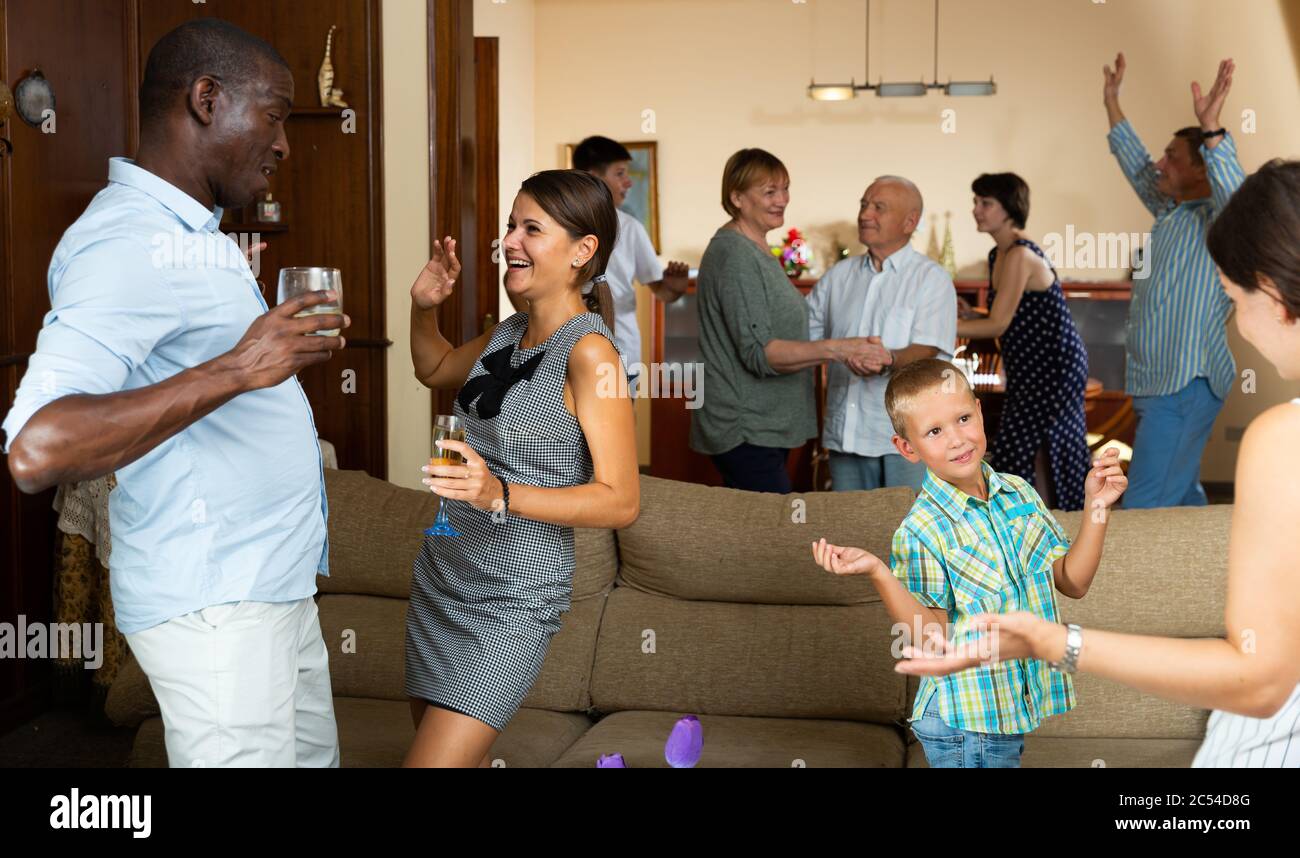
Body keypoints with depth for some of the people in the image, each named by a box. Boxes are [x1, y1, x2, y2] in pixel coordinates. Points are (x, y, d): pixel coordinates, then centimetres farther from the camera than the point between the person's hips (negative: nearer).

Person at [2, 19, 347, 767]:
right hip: (215, 606, -10)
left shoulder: (192, 236, 14)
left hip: (275, 587, 10)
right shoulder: (124, 242, -18)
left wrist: (288, 352, 18)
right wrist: (237, 370, -31)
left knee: (312, 755, 16)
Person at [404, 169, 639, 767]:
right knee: (446, 748, 16)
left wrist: (500, 495, -31)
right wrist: (423, 309, 8)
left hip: (512, 601, -8)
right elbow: (435, 371, 28)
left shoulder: (589, 351, -18)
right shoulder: (510, 333, 6)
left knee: (434, 761, -13)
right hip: (441, 576, 8)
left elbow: (620, 502, -21)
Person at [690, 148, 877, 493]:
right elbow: (759, 352, -22)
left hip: (765, 425, 10)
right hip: (746, 433, -10)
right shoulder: (734, 255, -15)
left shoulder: (755, 248, 16)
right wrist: (834, 349, -31)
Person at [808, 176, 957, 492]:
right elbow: (804, 333, 17)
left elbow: (927, 351, -14)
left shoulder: (931, 278, -1)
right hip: (846, 435, 5)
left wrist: (889, 361, -32)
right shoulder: (839, 275, 14)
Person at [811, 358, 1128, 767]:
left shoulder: (1018, 493, 0)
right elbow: (934, 639, -19)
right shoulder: (921, 531, -18)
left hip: (1019, 705, 6)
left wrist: (1096, 507, -6)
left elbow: (1074, 582, 4)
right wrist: (878, 573, -31)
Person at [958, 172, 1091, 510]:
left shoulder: (1020, 255, -19)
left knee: (1016, 454, -8)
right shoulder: (998, 255, 10)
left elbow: (998, 324, -20)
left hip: (1053, 367, -10)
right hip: (1030, 369, 10)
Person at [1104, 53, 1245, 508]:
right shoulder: (1171, 213, 14)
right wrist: (1112, 104, 30)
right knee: (1182, 498, 16)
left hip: (1185, 387, -9)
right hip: (1156, 382, 9)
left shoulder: (1217, 219, -10)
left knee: (1145, 508, -15)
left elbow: (1236, 196, -32)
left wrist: (1211, 128, -41)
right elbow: (1138, 168, 27)